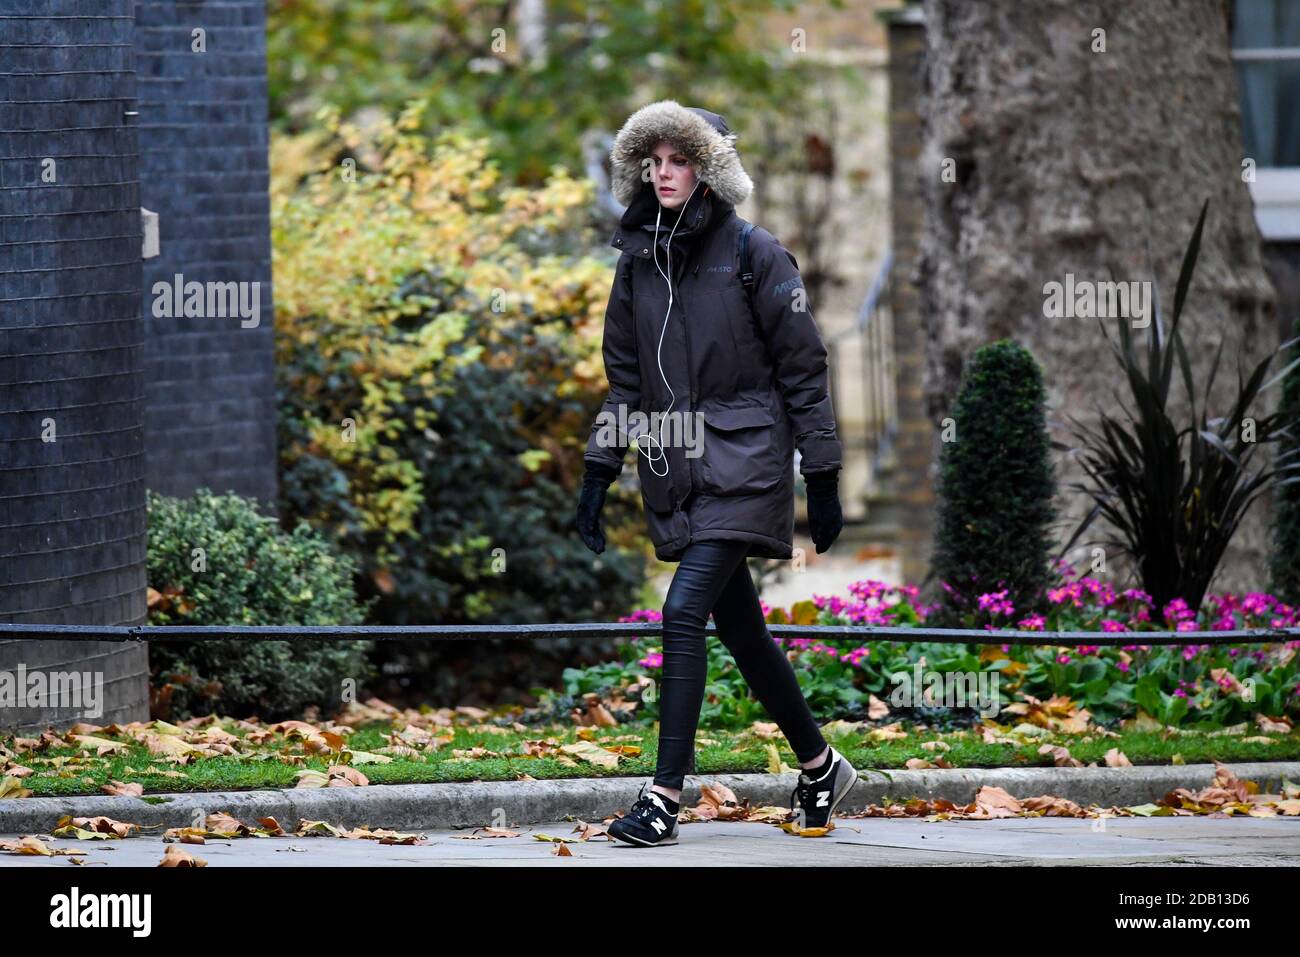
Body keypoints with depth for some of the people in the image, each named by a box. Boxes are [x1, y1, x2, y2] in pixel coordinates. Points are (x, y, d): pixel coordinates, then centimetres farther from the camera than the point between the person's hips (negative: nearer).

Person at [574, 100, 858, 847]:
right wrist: (599, 475, 9)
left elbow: (804, 371, -4)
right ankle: (821, 765, 28)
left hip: (742, 463, -6)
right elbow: (624, 381, 16)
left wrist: (823, 479, -6)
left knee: (685, 610, -18)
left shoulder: (755, 256, -6)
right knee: (741, 629, 11)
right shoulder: (639, 261, 10)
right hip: (674, 470, 6)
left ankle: (665, 798, -19)